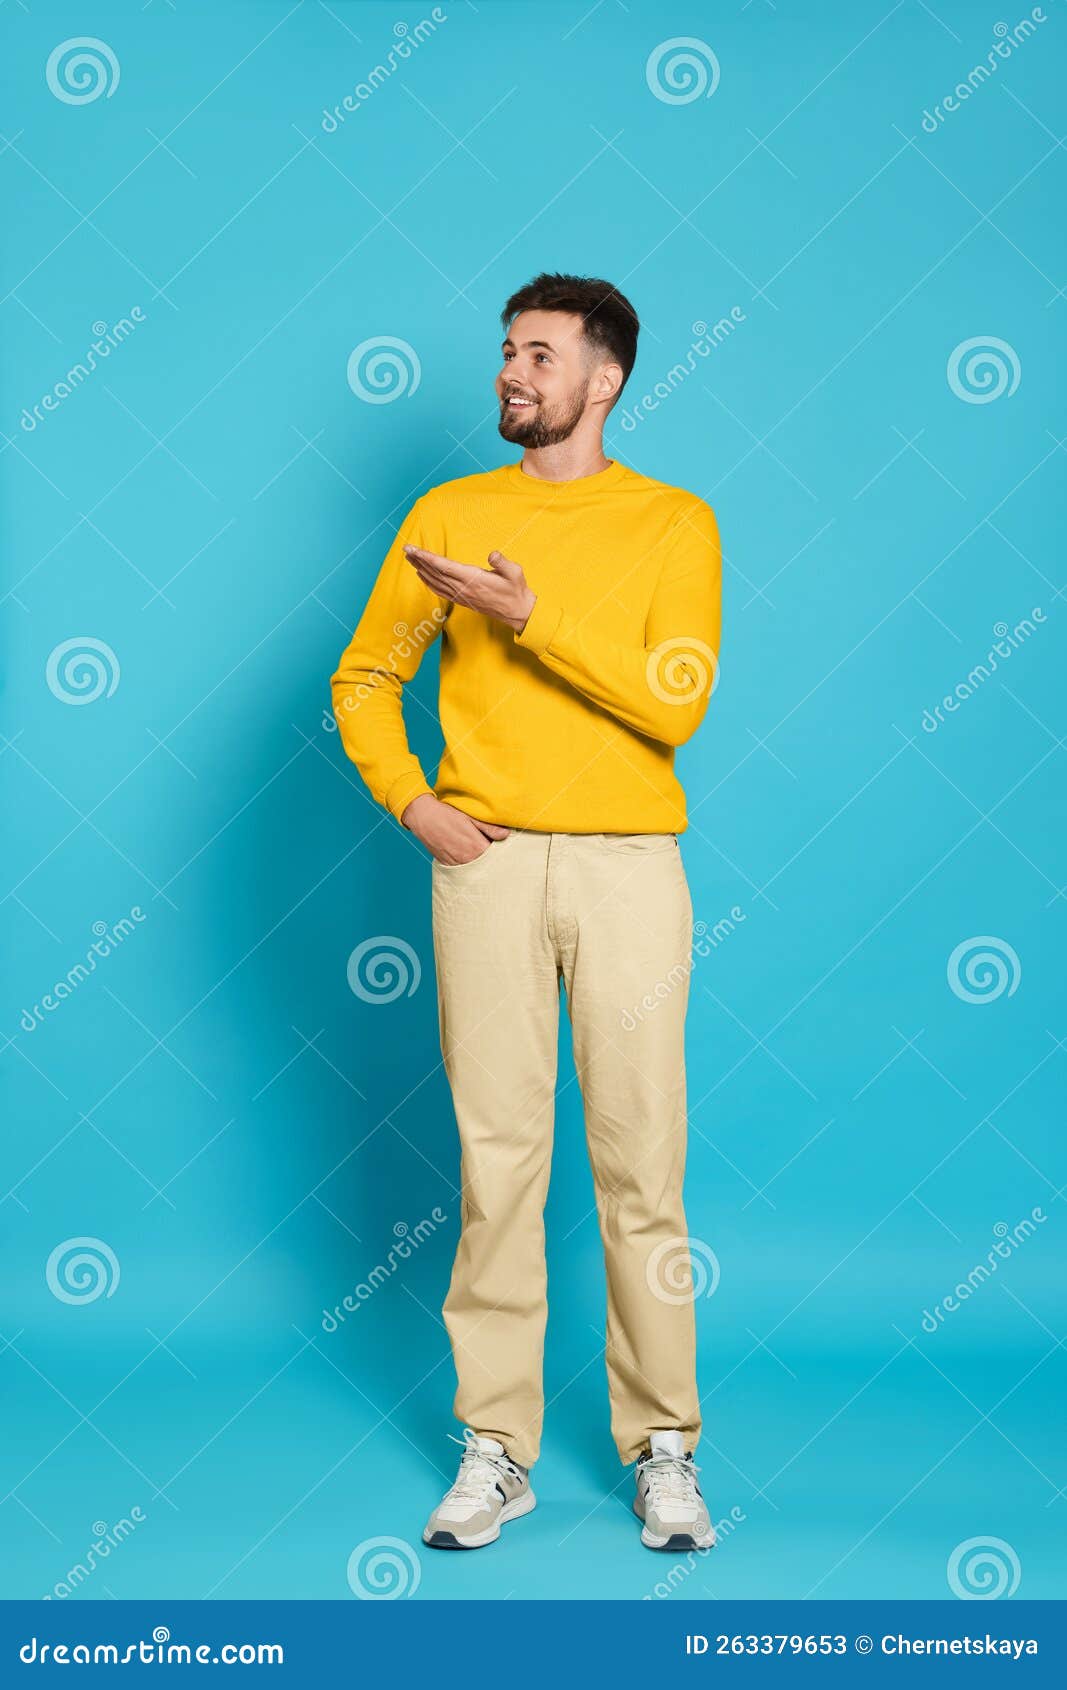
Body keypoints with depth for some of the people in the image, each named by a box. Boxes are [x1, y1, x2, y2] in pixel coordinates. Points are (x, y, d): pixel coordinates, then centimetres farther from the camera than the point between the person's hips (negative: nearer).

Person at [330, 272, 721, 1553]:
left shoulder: (674, 523, 4)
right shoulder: (447, 516, 10)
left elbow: (673, 703, -9)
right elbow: (363, 680, 13)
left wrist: (532, 616, -16)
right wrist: (410, 801, -2)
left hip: (629, 867, -1)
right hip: (488, 866, 1)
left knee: (642, 1160, 0)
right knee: (497, 1158, 2)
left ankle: (662, 1447, 12)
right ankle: (496, 1448, 12)